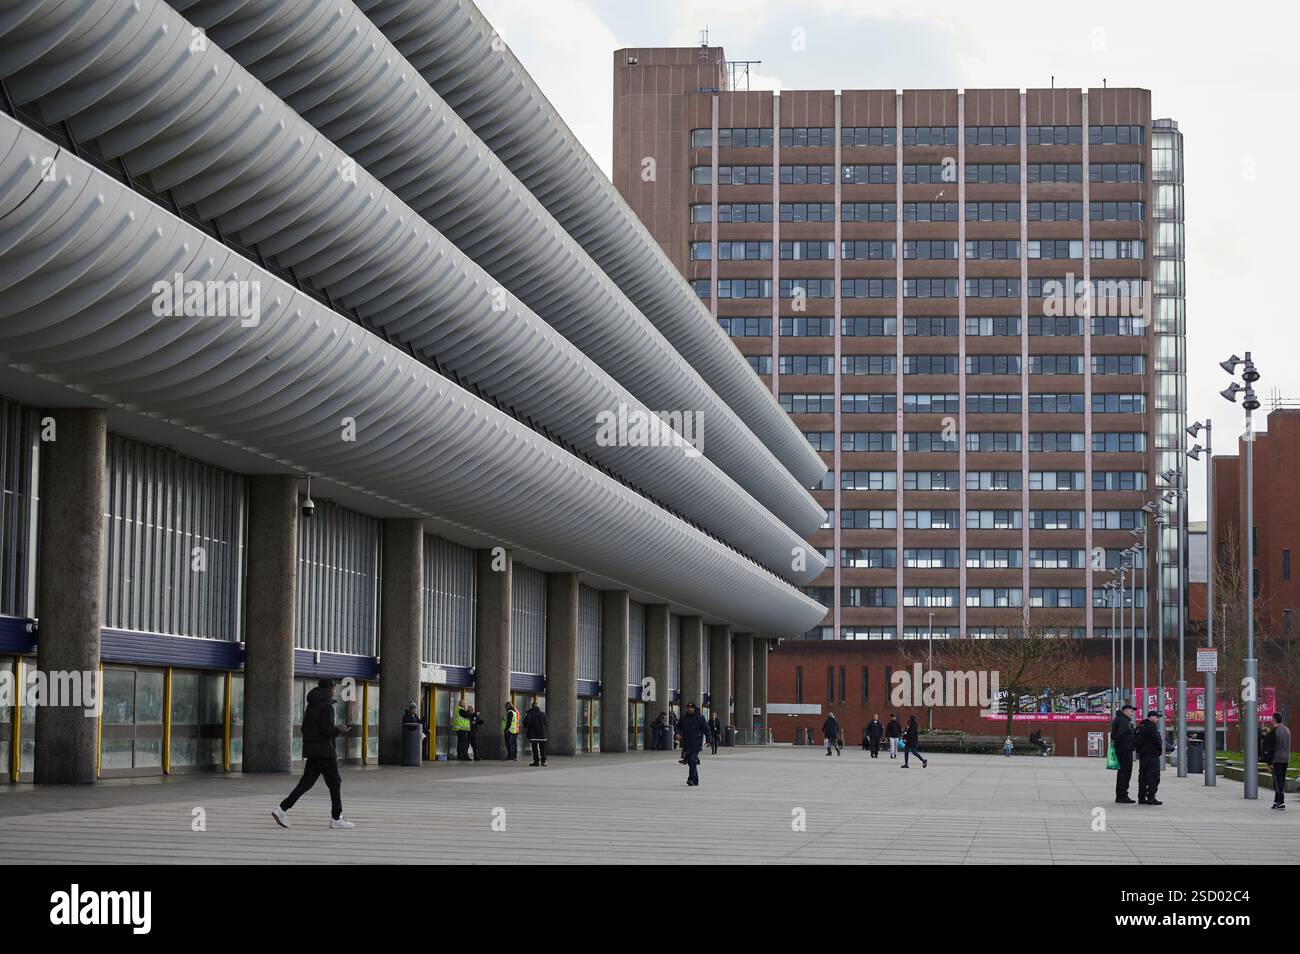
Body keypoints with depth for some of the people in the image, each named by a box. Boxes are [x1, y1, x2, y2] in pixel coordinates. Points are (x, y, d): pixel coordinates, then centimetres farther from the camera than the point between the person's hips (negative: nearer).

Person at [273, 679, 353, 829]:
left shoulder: (311, 705, 15)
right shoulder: (326, 706, -13)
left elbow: (305, 729, 19)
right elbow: (326, 730, -21)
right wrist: (339, 730, -2)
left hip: (311, 750, 9)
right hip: (324, 750, -9)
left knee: (306, 782, 7)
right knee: (335, 783, 1)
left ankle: (282, 809, -4)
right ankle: (336, 818, 5)